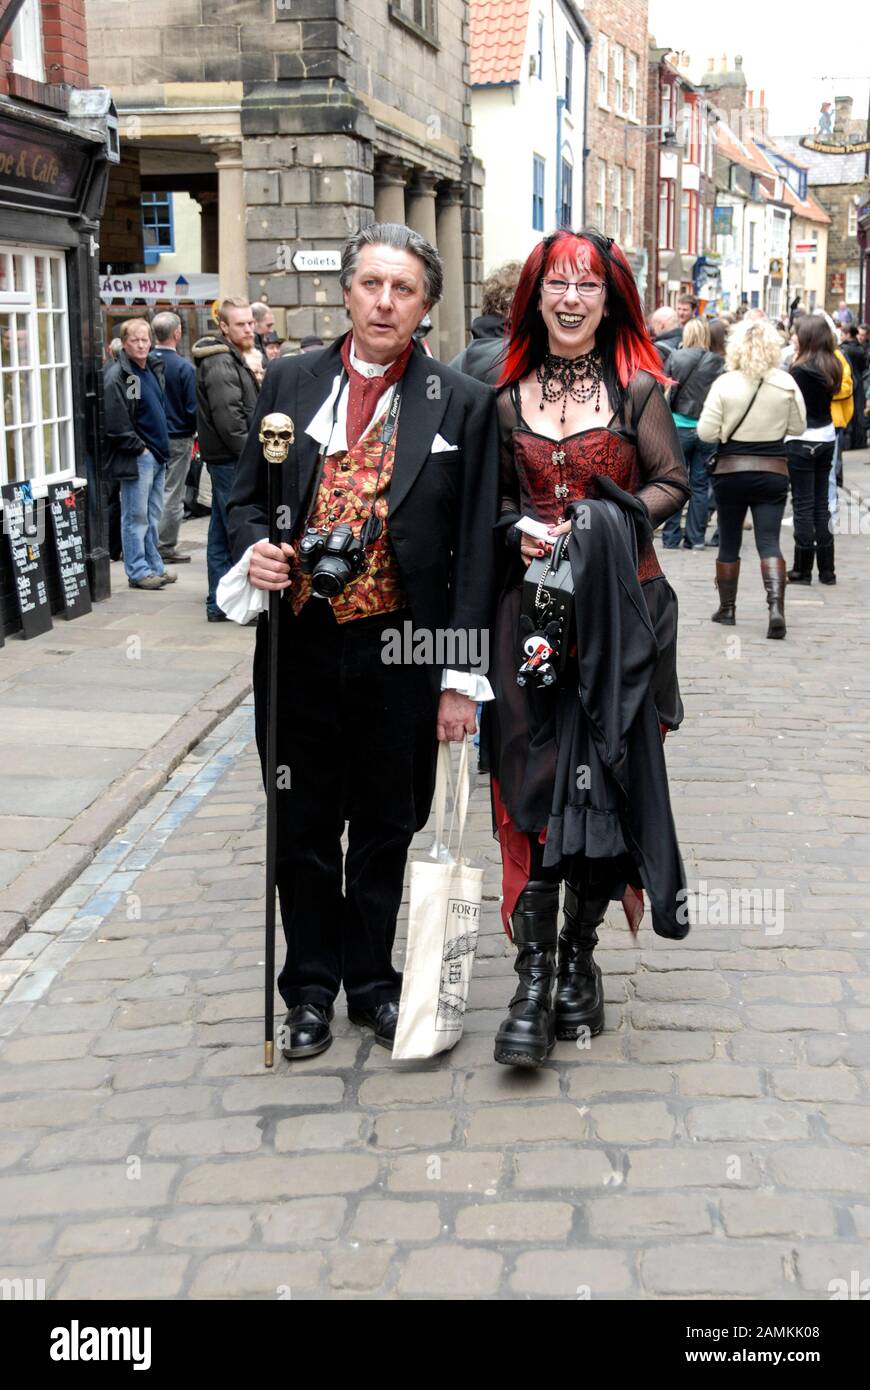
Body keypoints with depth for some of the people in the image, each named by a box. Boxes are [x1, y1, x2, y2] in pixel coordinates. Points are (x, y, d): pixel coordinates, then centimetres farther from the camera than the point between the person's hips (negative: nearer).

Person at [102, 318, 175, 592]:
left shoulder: (154, 367, 13)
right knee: (136, 516, -2)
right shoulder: (117, 376, -14)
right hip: (136, 456, -8)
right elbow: (116, 423, -19)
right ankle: (138, 571, 2)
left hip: (156, 453, 8)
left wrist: (162, 446, 14)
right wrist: (138, 447, -14)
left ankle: (155, 566, 23)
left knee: (153, 515, 15)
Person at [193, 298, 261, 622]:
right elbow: (229, 418, -21)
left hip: (225, 459, 11)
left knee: (222, 534, 12)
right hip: (231, 461, -11)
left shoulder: (233, 359, 18)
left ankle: (218, 603, 17)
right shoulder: (221, 364, -15)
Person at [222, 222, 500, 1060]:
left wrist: (461, 675, -7)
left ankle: (371, 982, 30)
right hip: (300, 643, 2)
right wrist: (255, 548, -13)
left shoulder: (463, 404, -2)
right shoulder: (288, 384, 4)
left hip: (398, 649, -1)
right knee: (304, 826, 11)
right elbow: (246, 497, 11)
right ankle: (311, 986, 28)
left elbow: (475, 546, -3)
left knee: (386, 826, 12)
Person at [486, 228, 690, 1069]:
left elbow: (672, 484, 1)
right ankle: (536, 974, -3)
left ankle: (579, 953, 16)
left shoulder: (637, 388, 2)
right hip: (532, 604, 1)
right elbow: (496, 495, 14)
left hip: (618, 606, -1)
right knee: (534, 778, -5)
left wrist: (606, 525, -13)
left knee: (601, 774, 1)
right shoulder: (508, 393, 8)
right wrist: (520, 531, -6)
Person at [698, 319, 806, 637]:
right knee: (769, 542, 0)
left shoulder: (724, 384, -11)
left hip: (730, 470, -1)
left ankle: (727, 608, 22)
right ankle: (776, 606, -17)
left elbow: (706, 432, -11)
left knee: (729, 542, 13)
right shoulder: (786, 383, -5)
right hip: (773, 471, 1)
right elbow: (798, 426, 4)